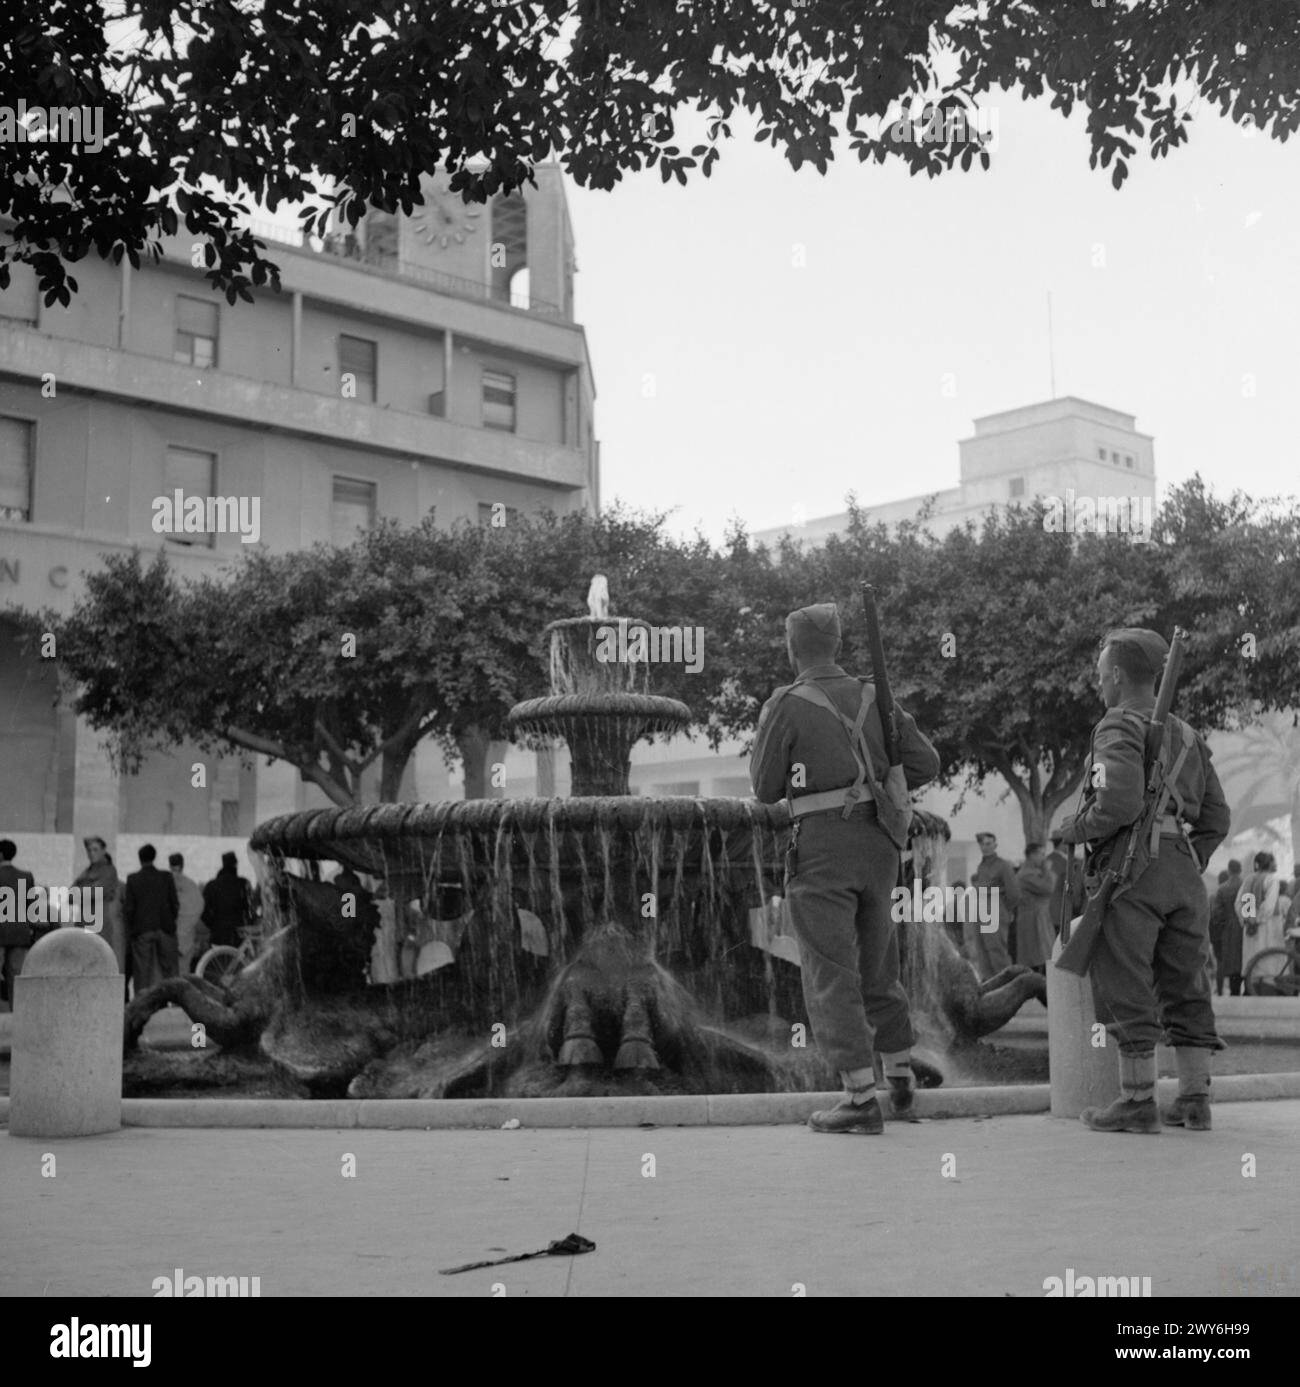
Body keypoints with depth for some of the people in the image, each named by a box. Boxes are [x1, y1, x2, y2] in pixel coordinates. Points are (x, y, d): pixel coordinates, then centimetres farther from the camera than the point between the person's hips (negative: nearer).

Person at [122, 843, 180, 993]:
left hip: (141, 930, -1)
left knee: (142, 971, 3)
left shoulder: (133, 879, -4)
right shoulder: (166, 877, -1)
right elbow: (175, 904, 0)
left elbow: (128, 908, -3)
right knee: (168, 967, 7)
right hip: (165, 928, 1)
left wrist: (130, 928, 9)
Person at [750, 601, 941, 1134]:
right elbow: (925, 762, 5)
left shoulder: (786, 705, -8)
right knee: (876, 961, 21)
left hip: (822, 847, -6)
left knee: (830, 974, -3)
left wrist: (763, 746, 16)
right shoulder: (872, 697, 8)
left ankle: (861, 1099, -8)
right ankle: (901, 1074, 32)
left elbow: (766, 788, -3)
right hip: (878, 844, 6)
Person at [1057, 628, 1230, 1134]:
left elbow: (1120, 802, -20)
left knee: (1127, 993, -3)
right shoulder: (1188, 736, 19)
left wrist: (1075, 829, -4)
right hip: (1184, 872, 7)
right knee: (1185, 988, 9)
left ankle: (1138, 1102, -4)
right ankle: (1194, 1102, 10)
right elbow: (1216, 818, 17)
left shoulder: (1119, 728, -4)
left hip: (1129, 866, -7)